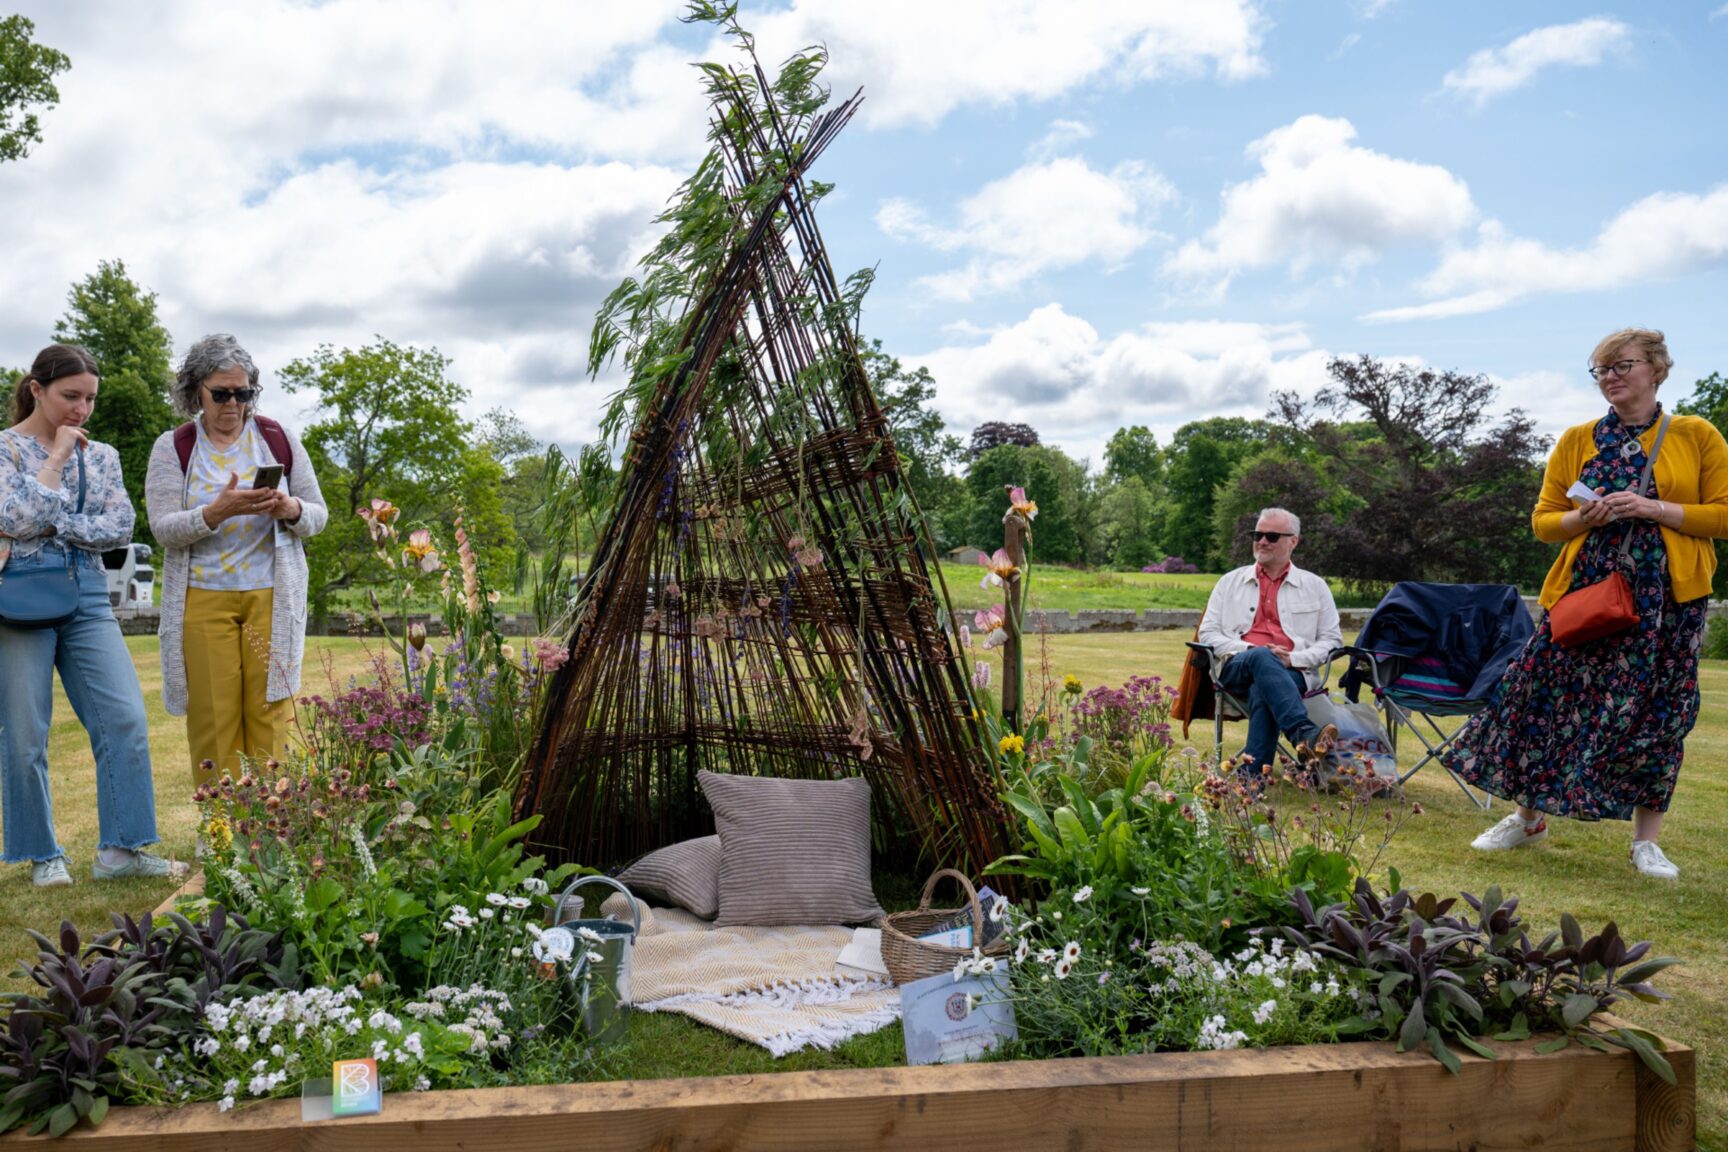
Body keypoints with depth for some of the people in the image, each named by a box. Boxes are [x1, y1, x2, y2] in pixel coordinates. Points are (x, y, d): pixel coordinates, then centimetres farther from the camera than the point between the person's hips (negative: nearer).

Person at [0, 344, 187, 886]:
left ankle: (120, 848, 0)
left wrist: (57, 529, -11)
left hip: (88, 598, 4)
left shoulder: (100, 454, 11)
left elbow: (121, 526, 0)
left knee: (125, 719, -7)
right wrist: (57, 456, -10)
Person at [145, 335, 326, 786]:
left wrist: (290, 509, -16)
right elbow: (163, 528, -6)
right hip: (203, 600, 0)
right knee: (212, 715, 1)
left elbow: (317, 516, 8)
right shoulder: (172, 448, 3)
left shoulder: (278, 439, 6)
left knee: (269, 712, -1)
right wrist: (217, 512, -23)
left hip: (271, 597, 0)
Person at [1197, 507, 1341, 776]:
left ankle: (1252, 774, -46)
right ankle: (1304, 732, -57)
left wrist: (1293, 658, -7)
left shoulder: (1315, 586, 20)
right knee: (1261, 658, -38)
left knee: (1262, 690, -38)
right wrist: (1251, 651, -5)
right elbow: (1207, 633, 14)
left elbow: (1331, 640, 14)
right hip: (1236, 670, 0)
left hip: (1292, 673, 0)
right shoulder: (1230, 582, 21)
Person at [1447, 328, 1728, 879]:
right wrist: (1584, 518, -10)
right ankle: (1528, 817, 18)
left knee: (1653, 710, 2)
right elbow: (1543, 520, 10)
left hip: (1666, 596, -2)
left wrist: (1657, 510, -13)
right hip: (1583, 587, 2)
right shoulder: (1576, 441, 9)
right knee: (1546, 695, 0)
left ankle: (1646, 840, 15)